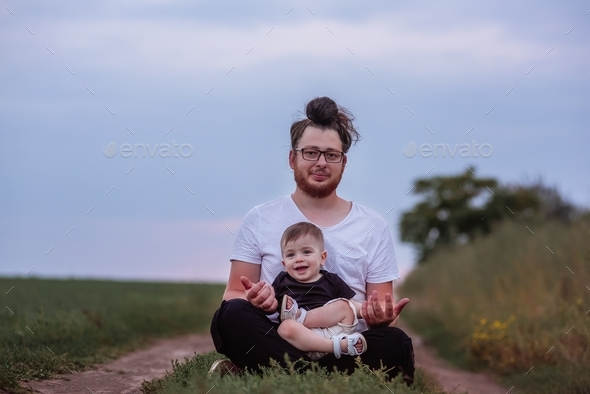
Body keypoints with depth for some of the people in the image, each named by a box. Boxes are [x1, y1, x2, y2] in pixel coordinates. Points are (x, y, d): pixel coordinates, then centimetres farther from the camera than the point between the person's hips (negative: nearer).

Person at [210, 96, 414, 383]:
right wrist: (252, 300, -17)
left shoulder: (374, 227, 12)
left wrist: (382, 314, -16)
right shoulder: (260, 220, 11)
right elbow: (234, 294, 9)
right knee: (232, 316, -30)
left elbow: (381, 302, 10)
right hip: (275, 341, -1)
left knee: (395, 343, -31)